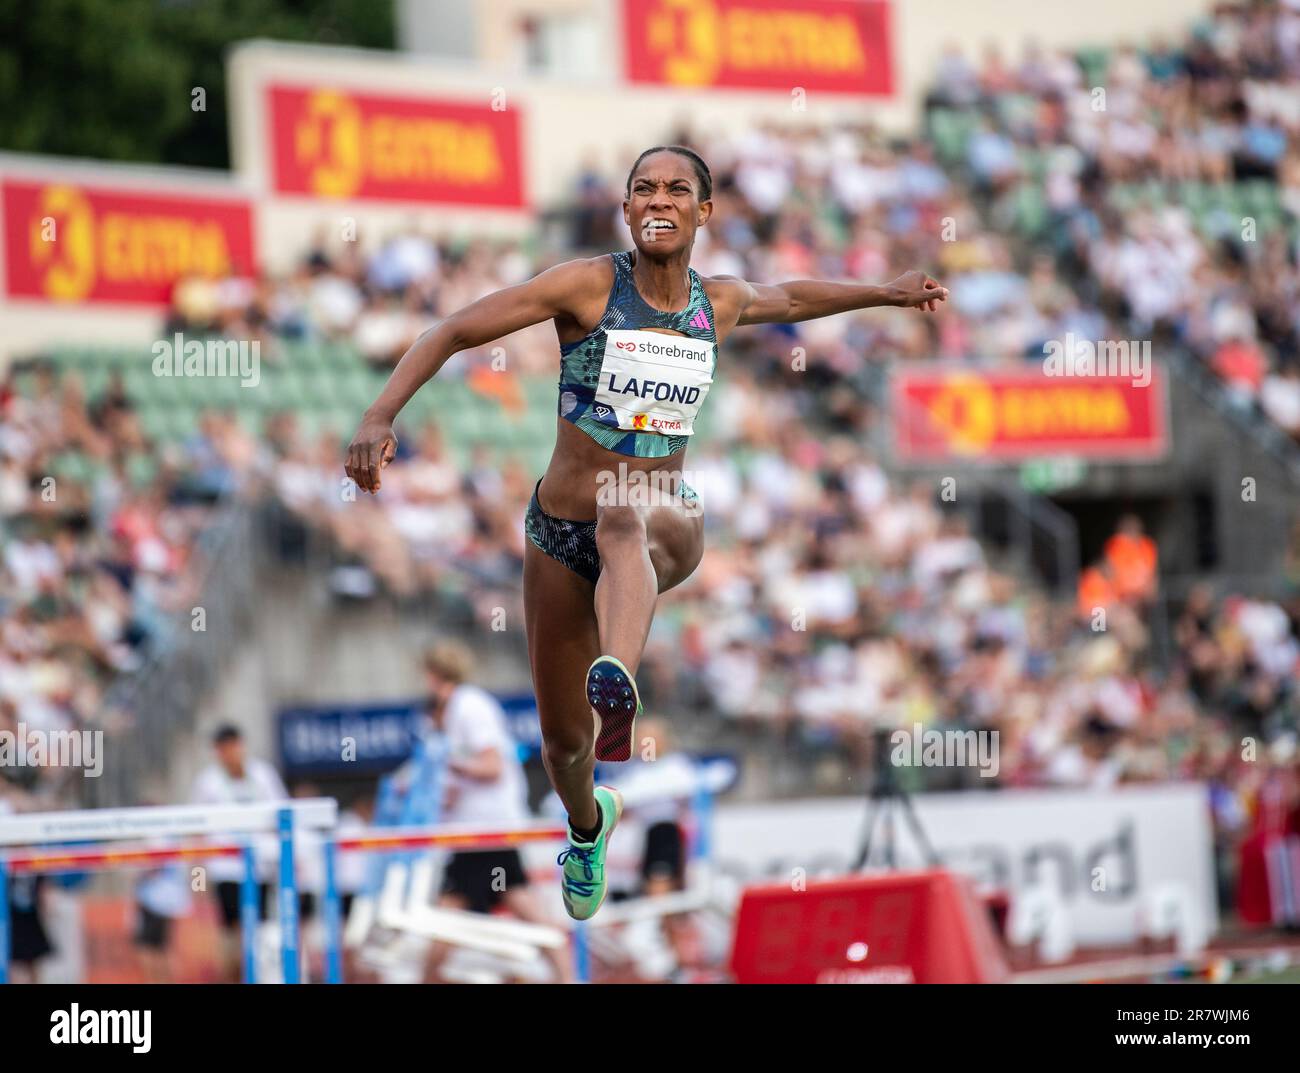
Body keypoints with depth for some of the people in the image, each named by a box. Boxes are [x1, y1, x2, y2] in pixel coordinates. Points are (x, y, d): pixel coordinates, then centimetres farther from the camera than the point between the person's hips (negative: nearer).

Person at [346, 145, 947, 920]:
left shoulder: (721, 303, 4)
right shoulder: (587, 286, -8)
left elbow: (790, 300, 29)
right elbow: (452, 333, -10)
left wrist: (886, 294, 35)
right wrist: (380, 419, -23)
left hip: (667, 528, 0)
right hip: (561, 534, 0)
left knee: (625, 522, -41)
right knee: (563, 739, 10)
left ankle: (618, 683, -73)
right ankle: (588, 823, 49)